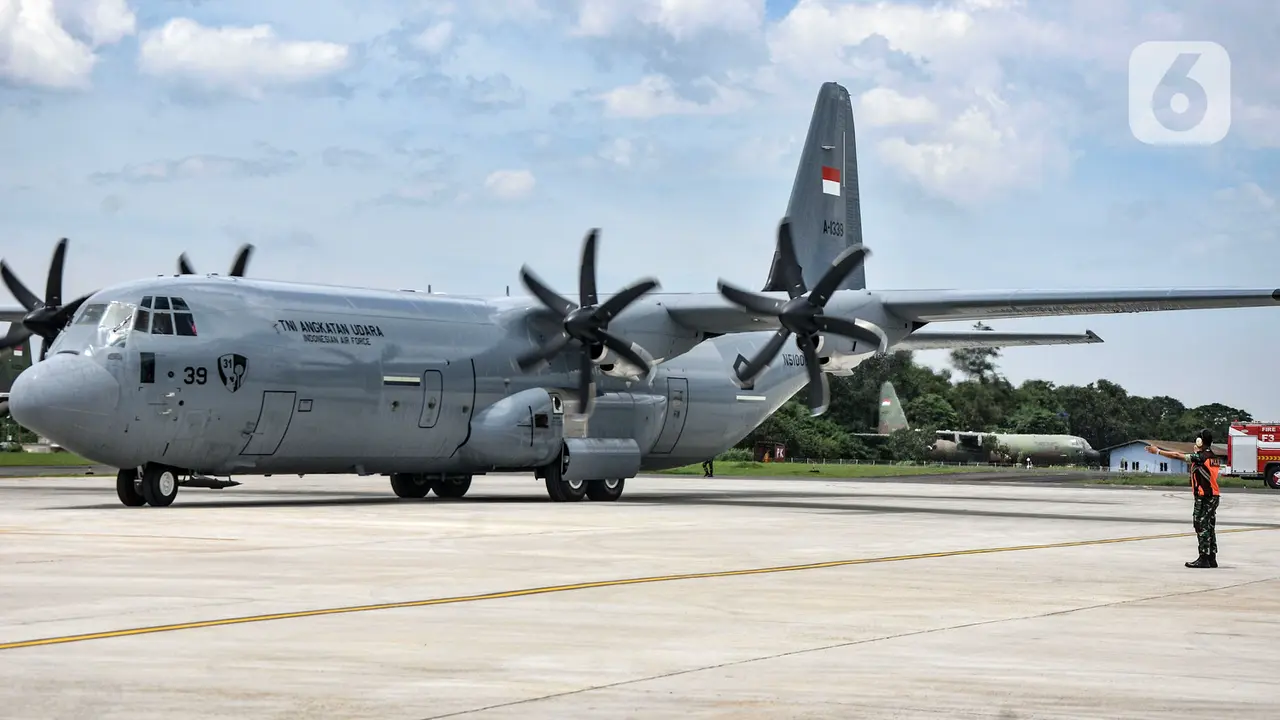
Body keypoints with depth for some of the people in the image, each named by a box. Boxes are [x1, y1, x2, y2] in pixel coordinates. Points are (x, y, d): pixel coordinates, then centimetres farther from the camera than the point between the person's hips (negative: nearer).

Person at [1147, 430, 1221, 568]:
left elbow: (1177, 456, -12)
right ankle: (1212, 559, 14)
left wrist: (1158, 451, -6)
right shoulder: (1213, 457, 11)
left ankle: (1204, 558, -6)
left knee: (1201, 526, -6)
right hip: (1213, 496, 9)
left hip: (1203, 497, -9)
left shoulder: (1201, 456, -14)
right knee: (1208, 527, 12)